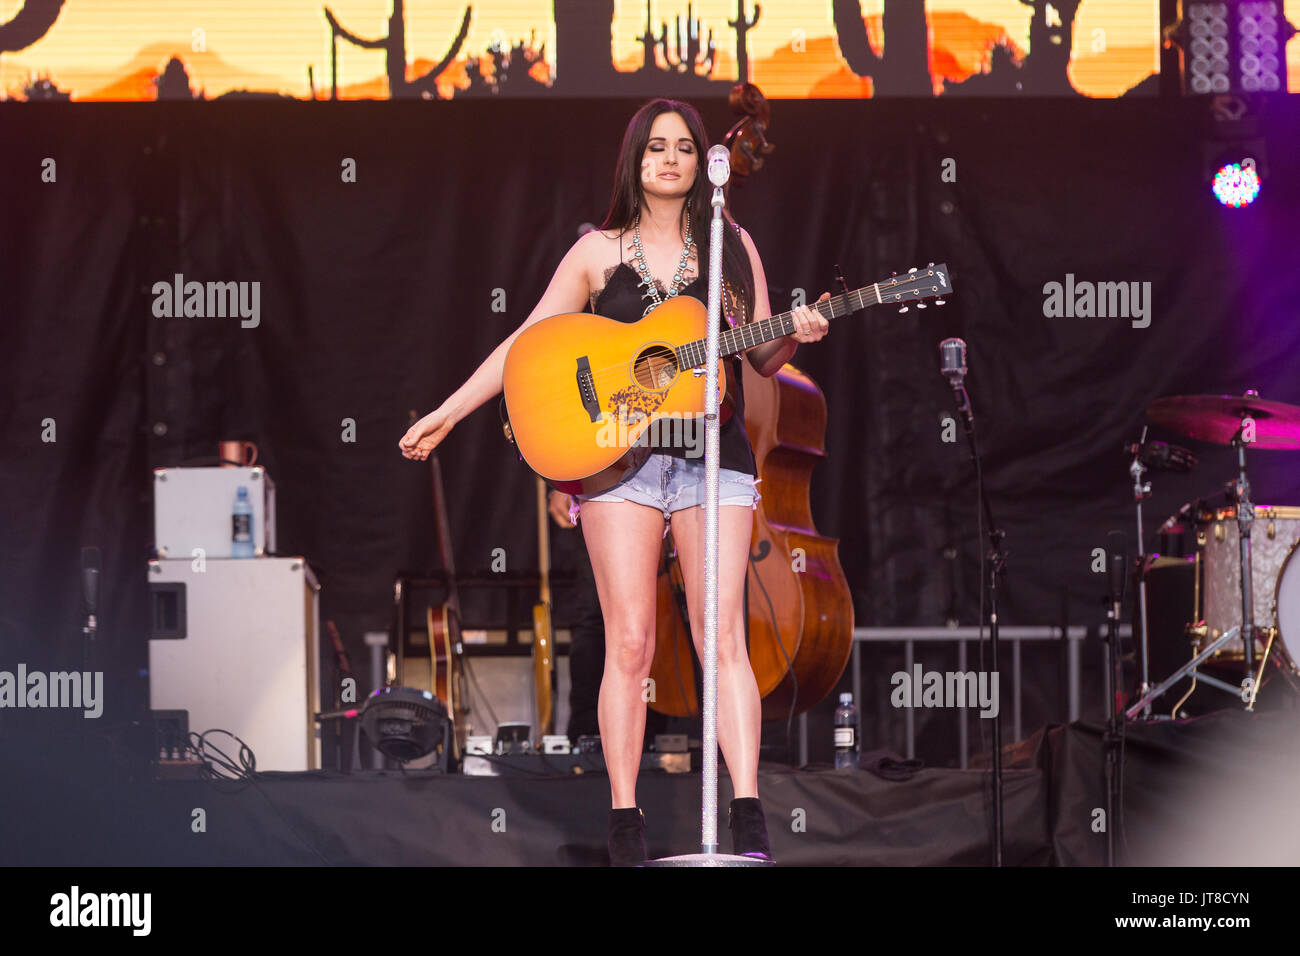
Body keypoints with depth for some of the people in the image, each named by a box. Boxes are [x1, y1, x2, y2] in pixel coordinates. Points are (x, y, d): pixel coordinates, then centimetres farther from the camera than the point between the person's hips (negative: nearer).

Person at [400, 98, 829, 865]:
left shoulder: (731, 246, 11)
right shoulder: (599, 252, 9)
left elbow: (761, 358, 12)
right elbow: (526, 343, 9)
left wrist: (792, 337, -11)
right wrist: (445, 415, 3)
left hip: (714, 456, 0)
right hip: (618, 454, 0)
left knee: (723, 636, -8)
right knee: (630, 642, -5)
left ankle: (749, 814, -12)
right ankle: (625, 819, -2)